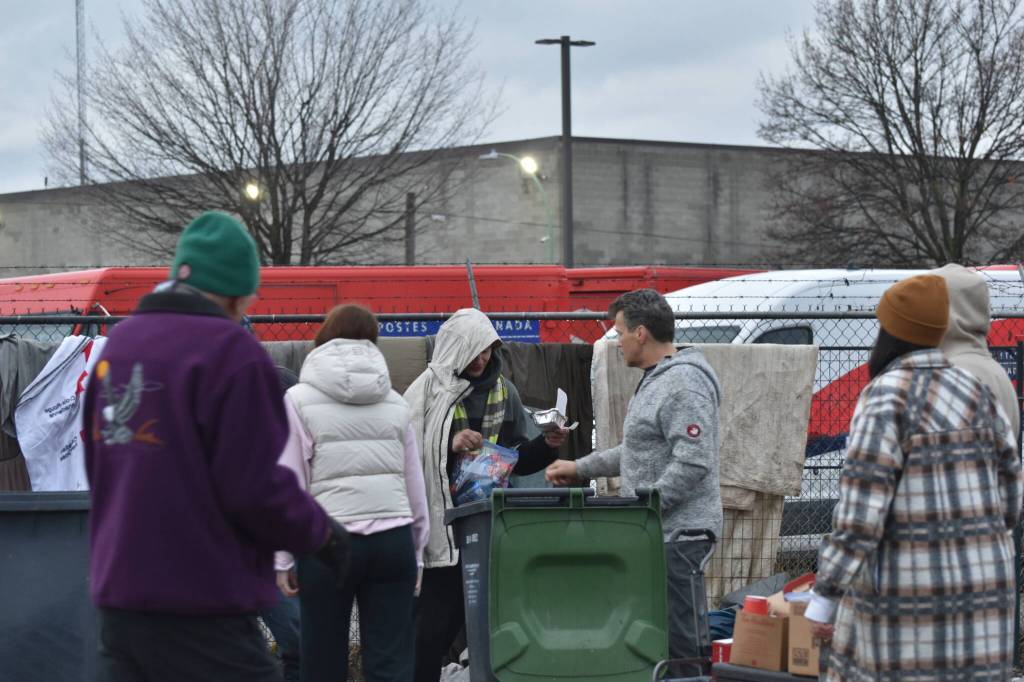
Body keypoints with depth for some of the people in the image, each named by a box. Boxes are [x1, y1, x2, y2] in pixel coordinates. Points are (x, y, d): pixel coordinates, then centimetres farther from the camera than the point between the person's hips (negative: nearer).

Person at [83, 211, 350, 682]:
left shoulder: (119, 342, 11)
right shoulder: (228, 349, -13)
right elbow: (254, 486, -17)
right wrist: (322, 533, -1)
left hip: (117, 594, 8)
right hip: (201, 611, -8)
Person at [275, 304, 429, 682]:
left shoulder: (299, 400, 0)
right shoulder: (395, 403, 10)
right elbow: (415, 486, 11)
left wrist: (282, 558, 1)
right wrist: (416, 553, 19)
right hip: (393, 541, 3)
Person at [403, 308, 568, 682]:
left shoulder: (504, 391, 13)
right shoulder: (429, 391, -2)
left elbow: (519, 460, 15)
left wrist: (546, 446, -3)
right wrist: (449, 446, -21)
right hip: (445, 522, -4)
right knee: (438, 621, -3)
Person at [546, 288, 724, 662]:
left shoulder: (683, 383, -15)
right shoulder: (655, 381, 18)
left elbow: (691, 463, -23)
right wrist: (579, 468, 28)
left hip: (678, 533, -10)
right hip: (657, 533, 10)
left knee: (678, 642, -10)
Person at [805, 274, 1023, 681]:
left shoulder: (884, 398, -14)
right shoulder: (975, 393, 7)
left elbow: (860, 510, -19)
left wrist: (822, 599, -13)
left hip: (902, 593, -6)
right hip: (973, 591, 6)